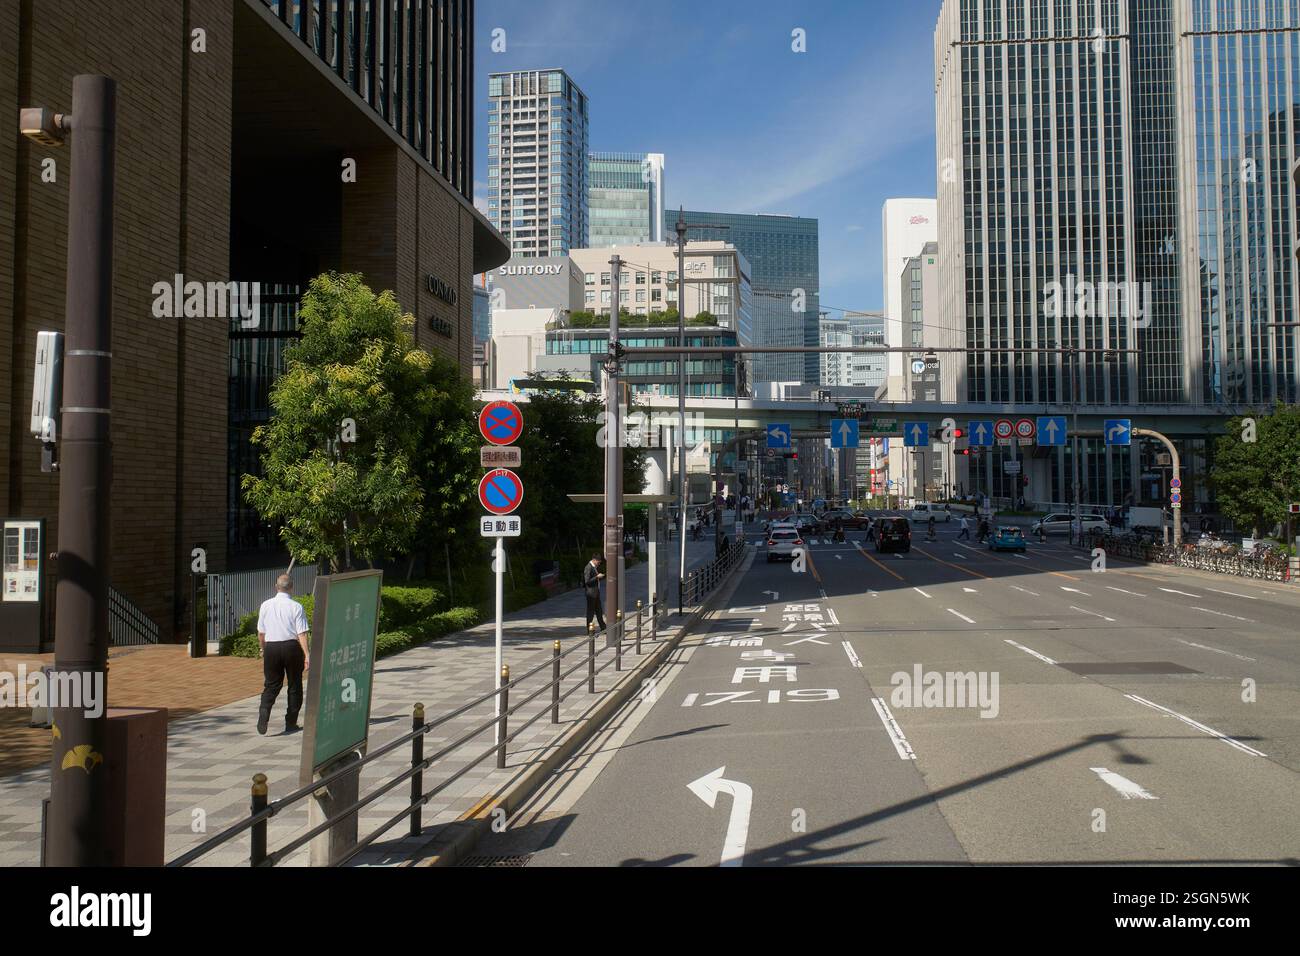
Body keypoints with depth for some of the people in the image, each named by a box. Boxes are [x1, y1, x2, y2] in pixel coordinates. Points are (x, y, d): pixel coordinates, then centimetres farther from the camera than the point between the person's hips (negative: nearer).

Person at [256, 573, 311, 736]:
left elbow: (261, 633, 9)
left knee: (271, 685, 11)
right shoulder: (296, 607, -9)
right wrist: (307, 655, -13)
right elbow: (302, 634, -14)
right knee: (294, 685, 11)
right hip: (292, 647, -2)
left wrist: (264, 650, 23)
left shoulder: (266, 605, 1)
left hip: (271, 648, 2)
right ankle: (291, 724, 16)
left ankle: (263, 716, -10)